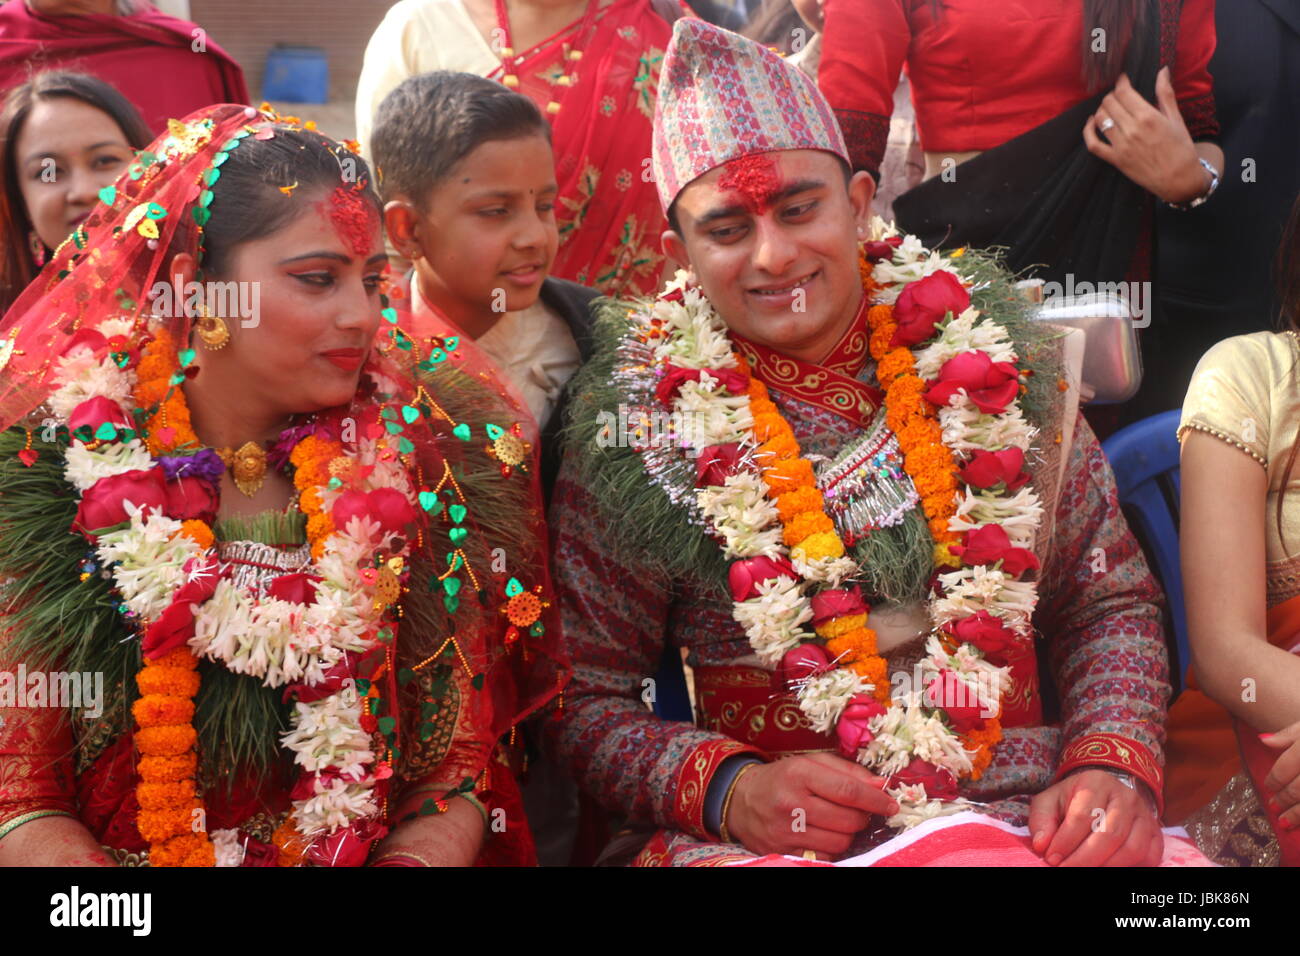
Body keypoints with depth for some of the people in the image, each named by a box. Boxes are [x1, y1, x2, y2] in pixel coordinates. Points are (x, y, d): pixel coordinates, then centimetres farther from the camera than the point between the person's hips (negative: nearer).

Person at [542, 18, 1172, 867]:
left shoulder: (992, 360, 5)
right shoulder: (640, 423, -1)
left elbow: (1110, 603, 12)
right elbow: (586, 697, 2)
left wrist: (1116, 766, -5)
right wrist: (726, 788, -14)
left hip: (1029, 815, 2)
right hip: (771, 835, -2)